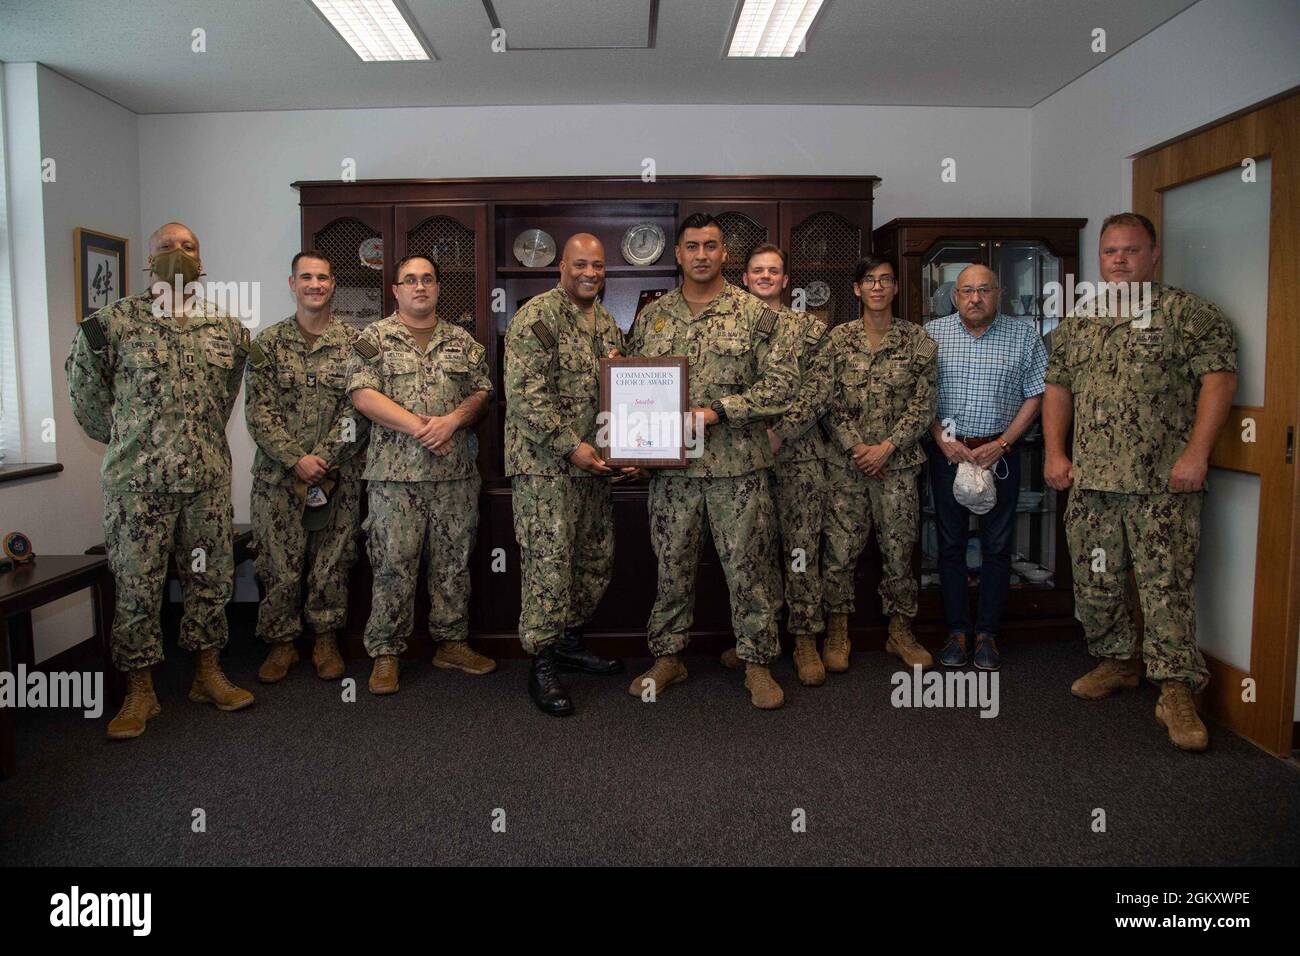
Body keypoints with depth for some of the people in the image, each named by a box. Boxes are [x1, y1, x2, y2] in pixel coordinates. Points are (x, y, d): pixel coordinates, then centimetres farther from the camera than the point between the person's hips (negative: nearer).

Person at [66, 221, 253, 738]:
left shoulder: (227, 327, 8)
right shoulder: (115, 321, -2)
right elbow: (85, 391, 6)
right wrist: (123, 438, 10)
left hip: (208, 477, 3)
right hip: (137, 481, -3)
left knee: (211, 578, 10)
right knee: (137, 585, 3)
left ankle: (209, 675, 26)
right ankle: (140, 692, 16)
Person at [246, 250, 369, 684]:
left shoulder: (354, 342, 3)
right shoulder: (267, 344, 4)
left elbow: (359, 409, -3)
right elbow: (258, 411, -2)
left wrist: (324, 460, -12)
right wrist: (297, 460, -13)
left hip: (339, 475, 0)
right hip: (278, 475, 0)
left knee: (332, 564, 7)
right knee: (279, 564, 4)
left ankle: (326, 639, 22)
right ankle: (281, 642, 20)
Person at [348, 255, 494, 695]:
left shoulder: (463, 341, 13)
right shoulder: (374, 338, 3)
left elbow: (482, 391, 9)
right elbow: (363, 395, -7)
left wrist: (452, 421, -11)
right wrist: (418, 426, -15)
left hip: (457, 472, 3)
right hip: (395, 474, -3)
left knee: (453, 561, 10)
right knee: (394, 565, 0)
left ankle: (452, 642, 23)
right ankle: (385, 653, 11)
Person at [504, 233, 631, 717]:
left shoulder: (607, 324, 15)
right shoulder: (536, 317, -11)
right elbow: (525, 394, -18)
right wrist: (570, 446, -21)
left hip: (594, 462, 8)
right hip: (545, 462, -8)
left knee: (597, 558, 14)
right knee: (549, 561, -5)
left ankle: (569, 639, 31)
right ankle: (543, 664, 6)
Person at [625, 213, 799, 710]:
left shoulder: (756, 314, -1)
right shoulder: (652, 316, 9)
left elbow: (781, 383, -7)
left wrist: (717, 412, -16)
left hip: (738, 464, -2)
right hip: (671, 464, 3)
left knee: (748, 566, 5)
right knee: (672, 564, 11)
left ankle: (758, 663, 19)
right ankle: (667, 657, 26)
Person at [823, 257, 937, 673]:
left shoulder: (918, 340, 3)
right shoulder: (838, 338, 4)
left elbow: (924, 405, -1)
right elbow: (831, 401, 1)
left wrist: (886, 447, -10)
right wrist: (855, 447, -10)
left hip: (898, 462, 0)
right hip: (847, 462, 0)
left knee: (899, 548, 6)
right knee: (840, 547, 1)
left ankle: (900, 631, 21)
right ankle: (837, 633, 14)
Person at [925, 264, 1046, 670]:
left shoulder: (1025, 335, 3)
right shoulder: (932, 333, 3)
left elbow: (1035, 396, 2)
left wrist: (1001, 444, -9)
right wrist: (943, 440, -8)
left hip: (1000, 452, 0)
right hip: (948, 451, 0)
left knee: (997, 546, 4)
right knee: (951, 544, 5)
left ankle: (987, 633, 15)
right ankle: (957, 631, 16)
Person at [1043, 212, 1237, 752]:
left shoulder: (1186, 313, -1)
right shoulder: (1077, 323, 14)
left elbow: (1218, 378, -7)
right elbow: (1057, 388, 16)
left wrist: (1196, 452, -16)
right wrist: (1054, 452, 6)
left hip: (1162, 483, -5)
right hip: (1089, 481, 5)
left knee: (1166, 584, -5)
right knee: (1094, 582, 11)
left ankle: (1176, 690, 3)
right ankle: (1117, 662, 30)